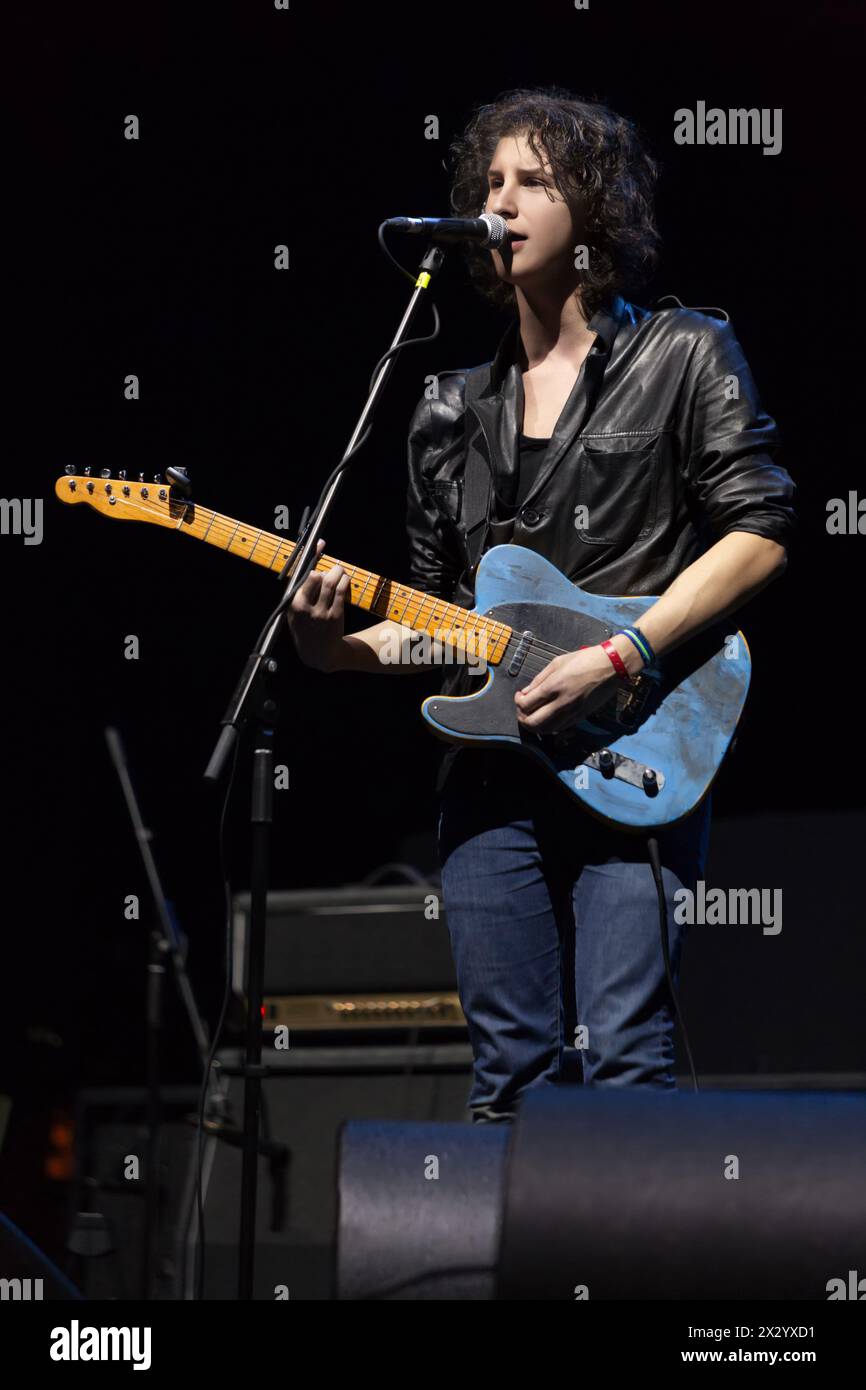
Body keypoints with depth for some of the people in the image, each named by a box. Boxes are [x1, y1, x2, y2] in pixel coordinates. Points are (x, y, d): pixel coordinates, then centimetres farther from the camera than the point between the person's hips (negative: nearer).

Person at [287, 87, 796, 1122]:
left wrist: (615, 657, -13)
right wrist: (341, 648, -1)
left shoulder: (684, 356, 4)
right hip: (491, 759, 5)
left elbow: (759, 533, -4)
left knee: (622, 1058, -12)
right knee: (512, 1070, 3)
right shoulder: (451, 413, 18)